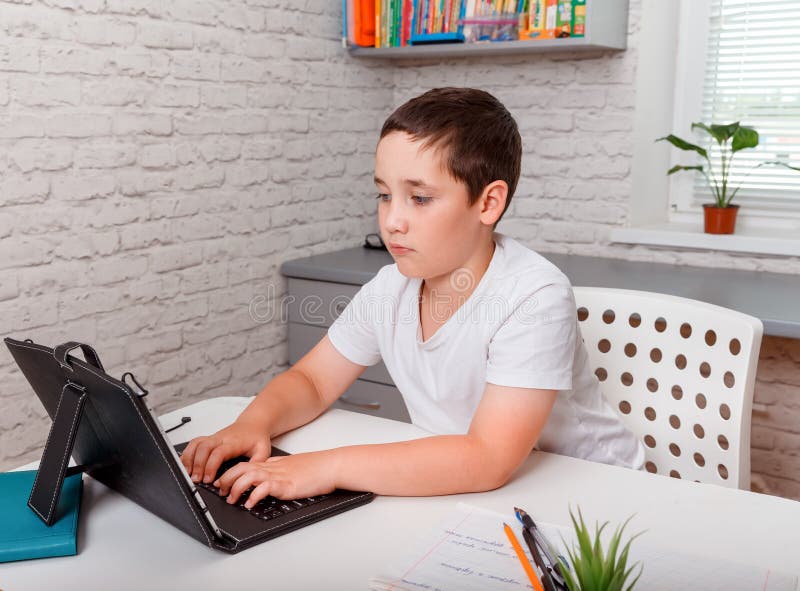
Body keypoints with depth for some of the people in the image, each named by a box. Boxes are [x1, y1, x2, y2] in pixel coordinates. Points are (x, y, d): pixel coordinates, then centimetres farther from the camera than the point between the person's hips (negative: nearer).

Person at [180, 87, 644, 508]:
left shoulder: (534, 297, -26)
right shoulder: (390, 289, -5)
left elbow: (489, 460, -33)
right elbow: (311, 381, 6)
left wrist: (330, 466, -36)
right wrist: (253, 424, -16)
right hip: (466, 490, 5)